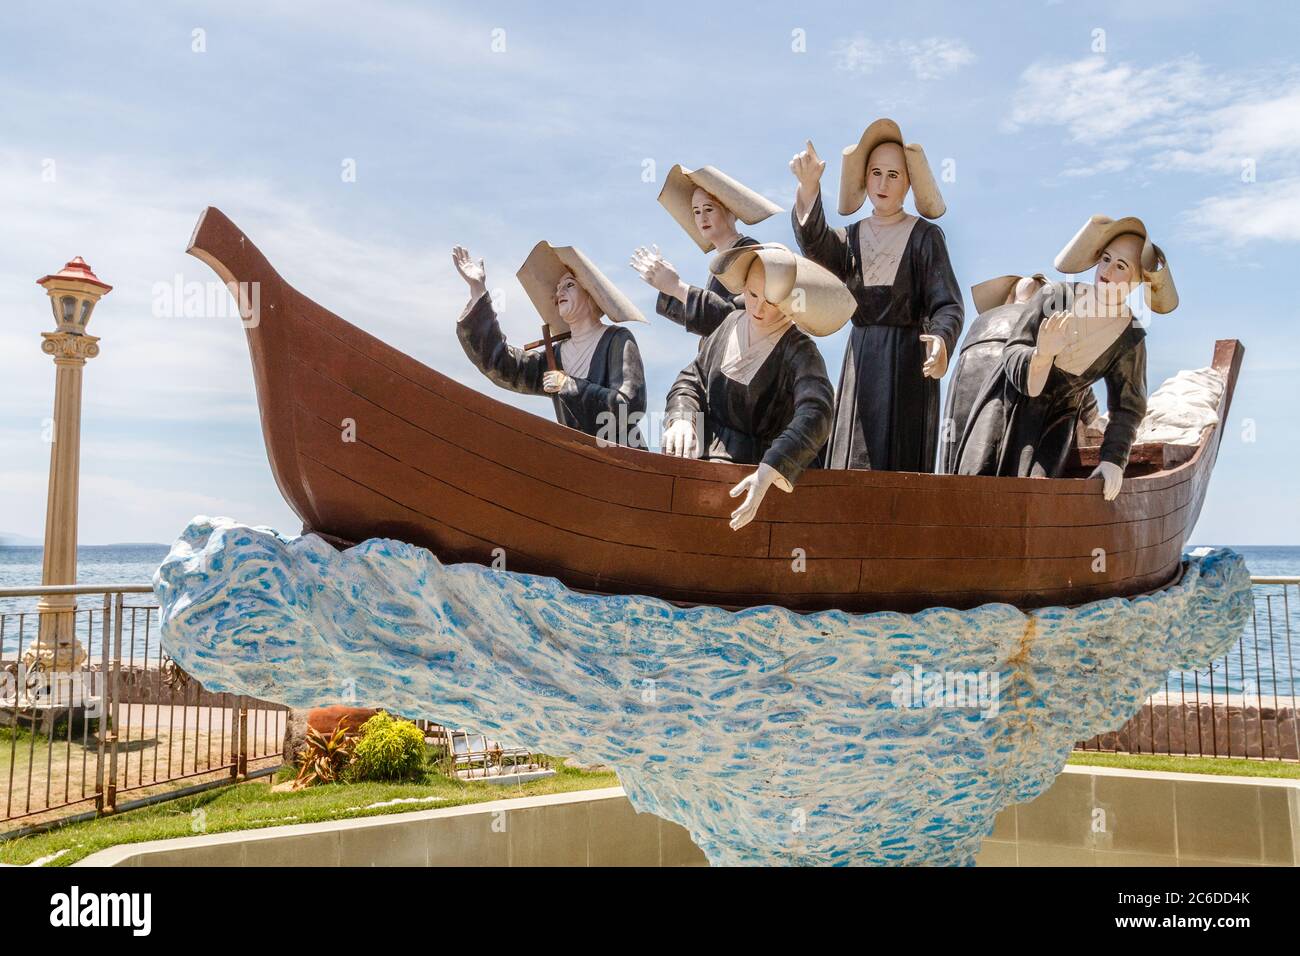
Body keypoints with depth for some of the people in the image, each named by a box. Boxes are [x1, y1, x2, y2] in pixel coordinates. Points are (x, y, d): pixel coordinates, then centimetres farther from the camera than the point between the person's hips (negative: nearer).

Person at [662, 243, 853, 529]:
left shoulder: (800, 352, -9)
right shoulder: (730, 323, 9)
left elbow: (815, 415, -25)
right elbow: (691, 379, 12)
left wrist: (767, 473, -38)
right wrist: (681, 418, -11)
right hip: (701, 456, 5)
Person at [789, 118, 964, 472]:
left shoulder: (925, 236, 1)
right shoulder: (851, 237, 12)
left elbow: (947, 303, -8)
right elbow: (815, 245, -11)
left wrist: (941, 339, -31)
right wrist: (808, 189, -30)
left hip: (907, 361, -4)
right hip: (860, 360, 4)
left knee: (900, 464, -6)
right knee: (853, 467, 1)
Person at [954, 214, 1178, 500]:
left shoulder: (1130, 339, -11)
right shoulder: (1056, 296, -15)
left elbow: (1127, 407, -2)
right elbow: (1012, 354, -16)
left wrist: (1113, 460, -12)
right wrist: (1042, 353, -38)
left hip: (1056, 419, 1)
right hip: (1008, 403, 0)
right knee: (978, 475, -16)